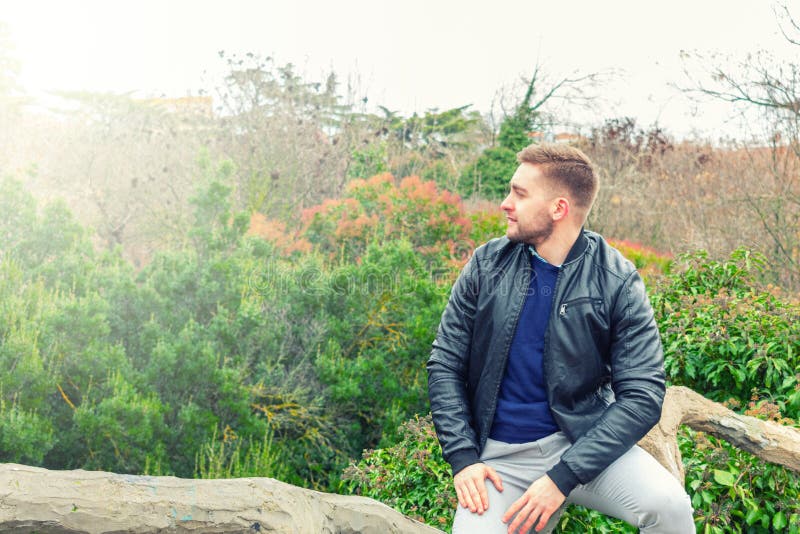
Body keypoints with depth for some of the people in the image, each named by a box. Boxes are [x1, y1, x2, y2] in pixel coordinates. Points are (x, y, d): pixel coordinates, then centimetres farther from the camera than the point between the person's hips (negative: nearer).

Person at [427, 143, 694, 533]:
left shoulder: (617, 282, -7)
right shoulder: (488, 264, 0)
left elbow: (642, 396, -11)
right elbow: (445, 363, 4)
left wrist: (563, 477, -19)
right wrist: (463, 457, -8)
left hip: (583, 442, -2)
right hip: (500, 456, 2)